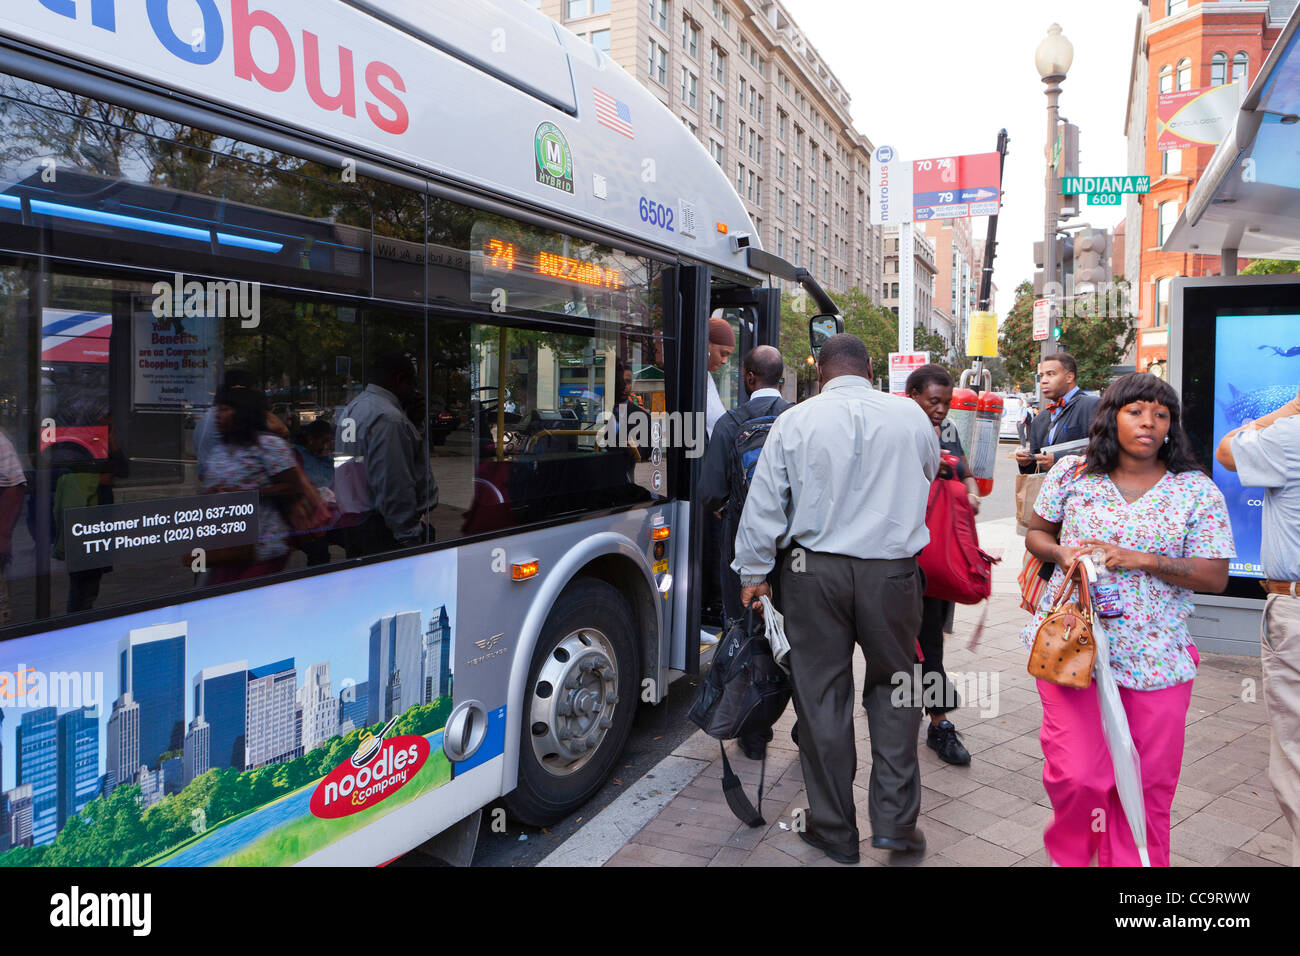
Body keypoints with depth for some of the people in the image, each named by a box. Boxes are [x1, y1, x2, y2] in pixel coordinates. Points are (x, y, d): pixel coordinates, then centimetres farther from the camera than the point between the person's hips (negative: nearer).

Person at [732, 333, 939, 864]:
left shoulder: (795, 421, -3)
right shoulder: (911, 416, 2)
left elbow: (764, 502, -2)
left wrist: (753, 571, 8)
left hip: (814, 571, -1)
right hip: (892, 570, 1)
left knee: (822, 697, 9)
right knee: (893, 685, 17)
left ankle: (834, 830, 21)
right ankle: (894, 819, 16)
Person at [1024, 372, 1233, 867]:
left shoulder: (1197, 491, 0)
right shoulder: (1071, 472, 3)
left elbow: (1216, 576, -2)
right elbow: (1036, 533, 13)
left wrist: (1139, 560, -15)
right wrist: (1061, 553, -9)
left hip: (1155, 657, 1)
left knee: (1148, 785, 9)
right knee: (1077, 775, -4)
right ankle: (1068, 854, 25)